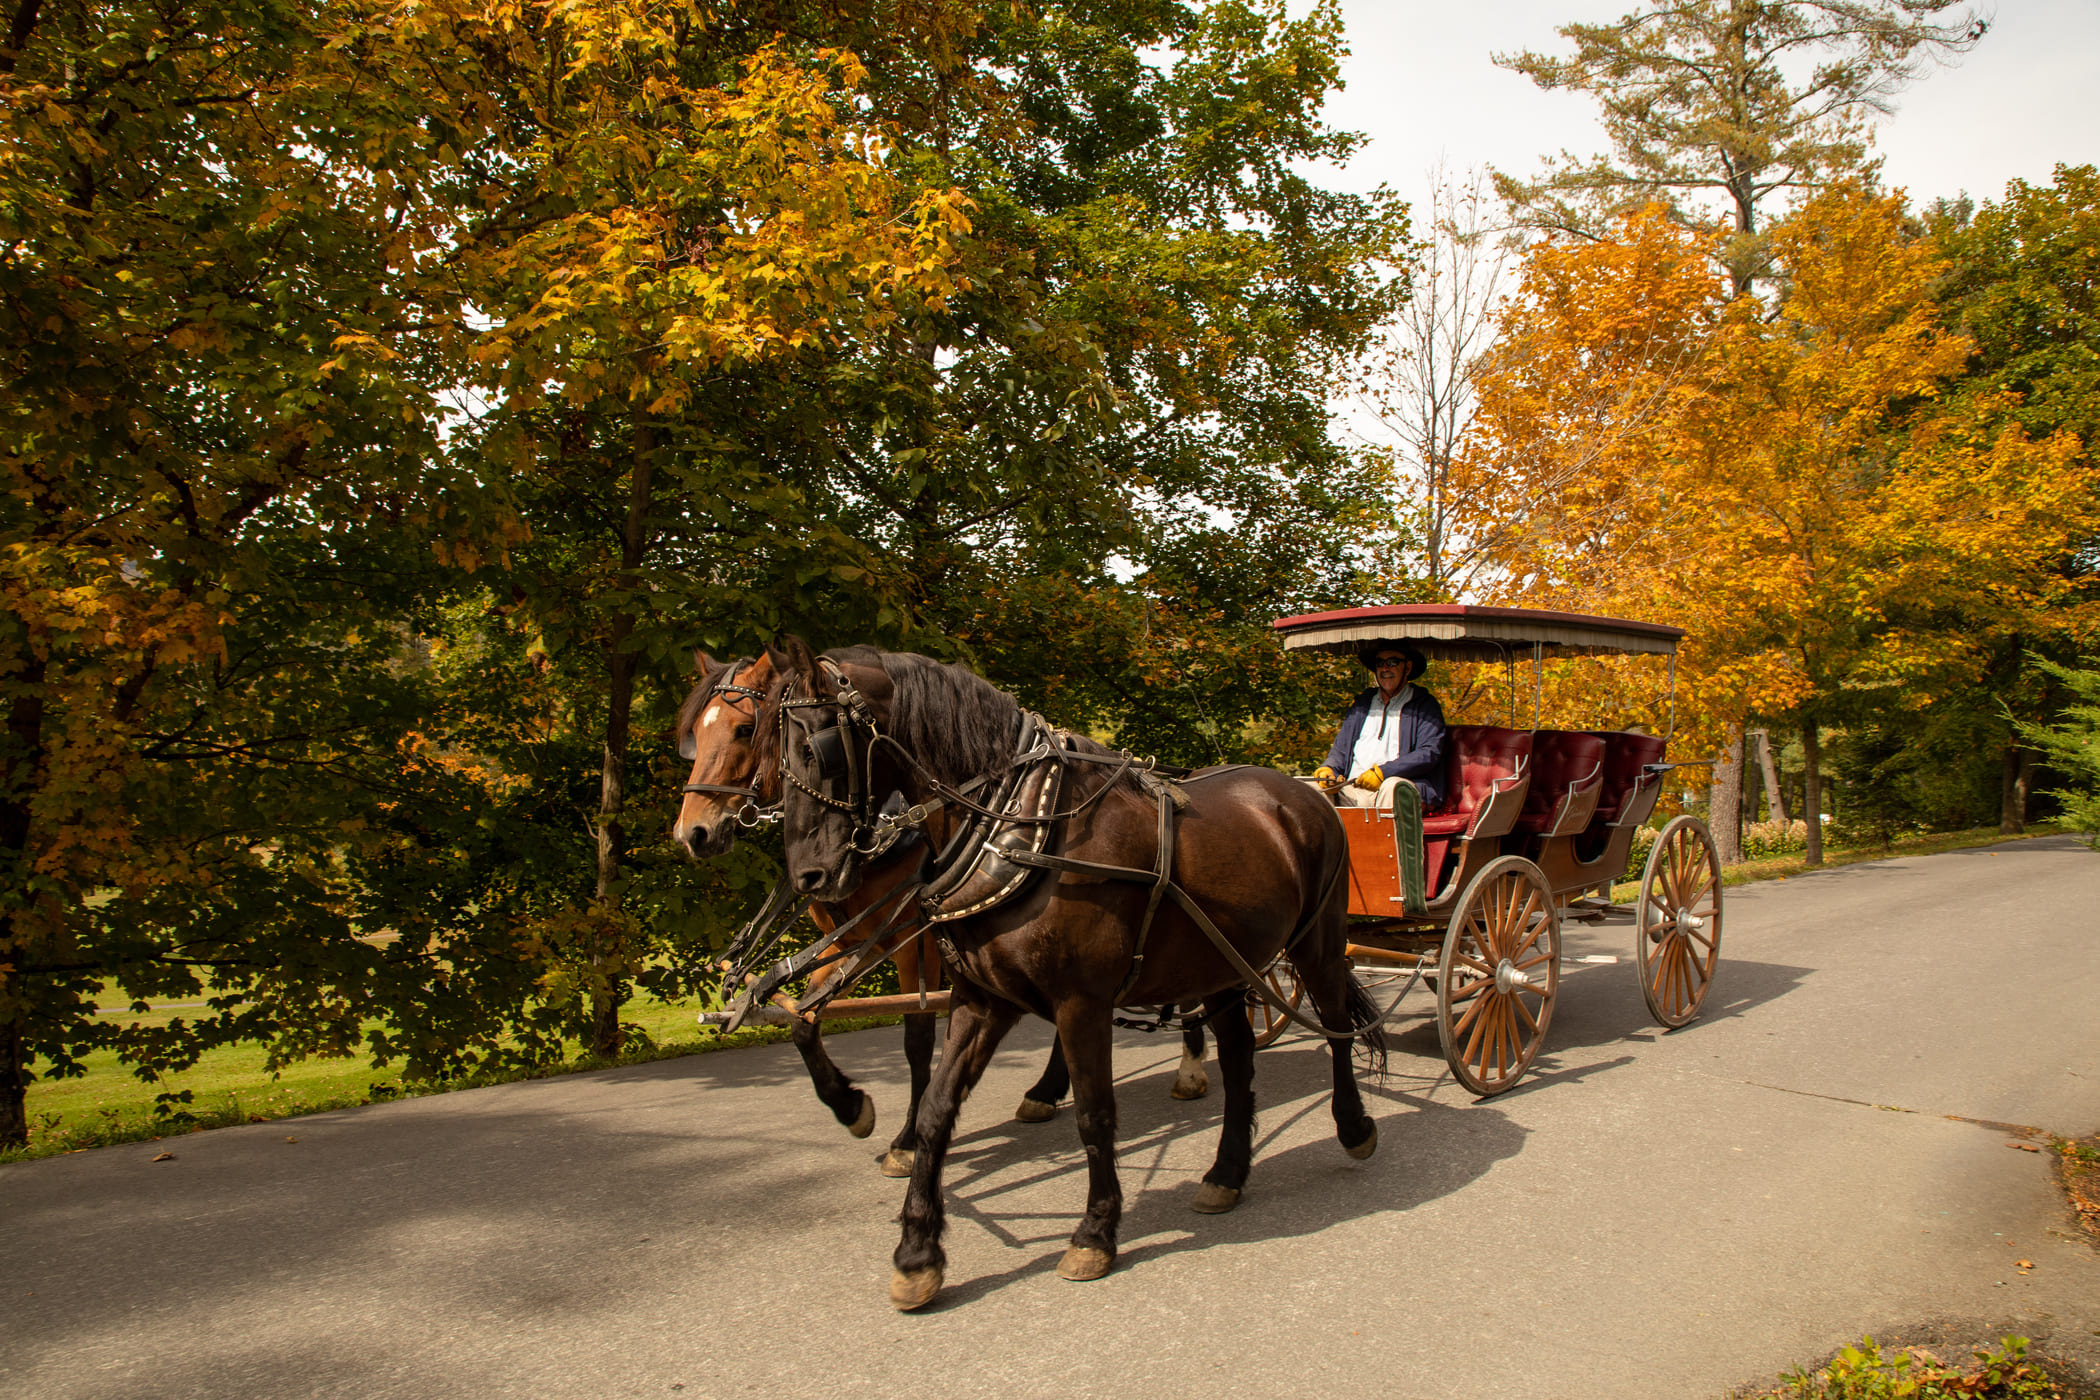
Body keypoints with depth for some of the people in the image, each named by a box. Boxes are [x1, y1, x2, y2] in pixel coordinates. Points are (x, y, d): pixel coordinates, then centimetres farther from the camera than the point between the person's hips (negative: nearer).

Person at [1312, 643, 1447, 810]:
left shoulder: (1425, 705, 11)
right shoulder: (1362, 703, 25)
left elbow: (1429, 754, -3)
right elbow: (1341, 749, 22)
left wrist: (1382, 772, -15)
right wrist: (1328, 769, -2)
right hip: (1354, 790, 3)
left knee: (1392, 786, -38)